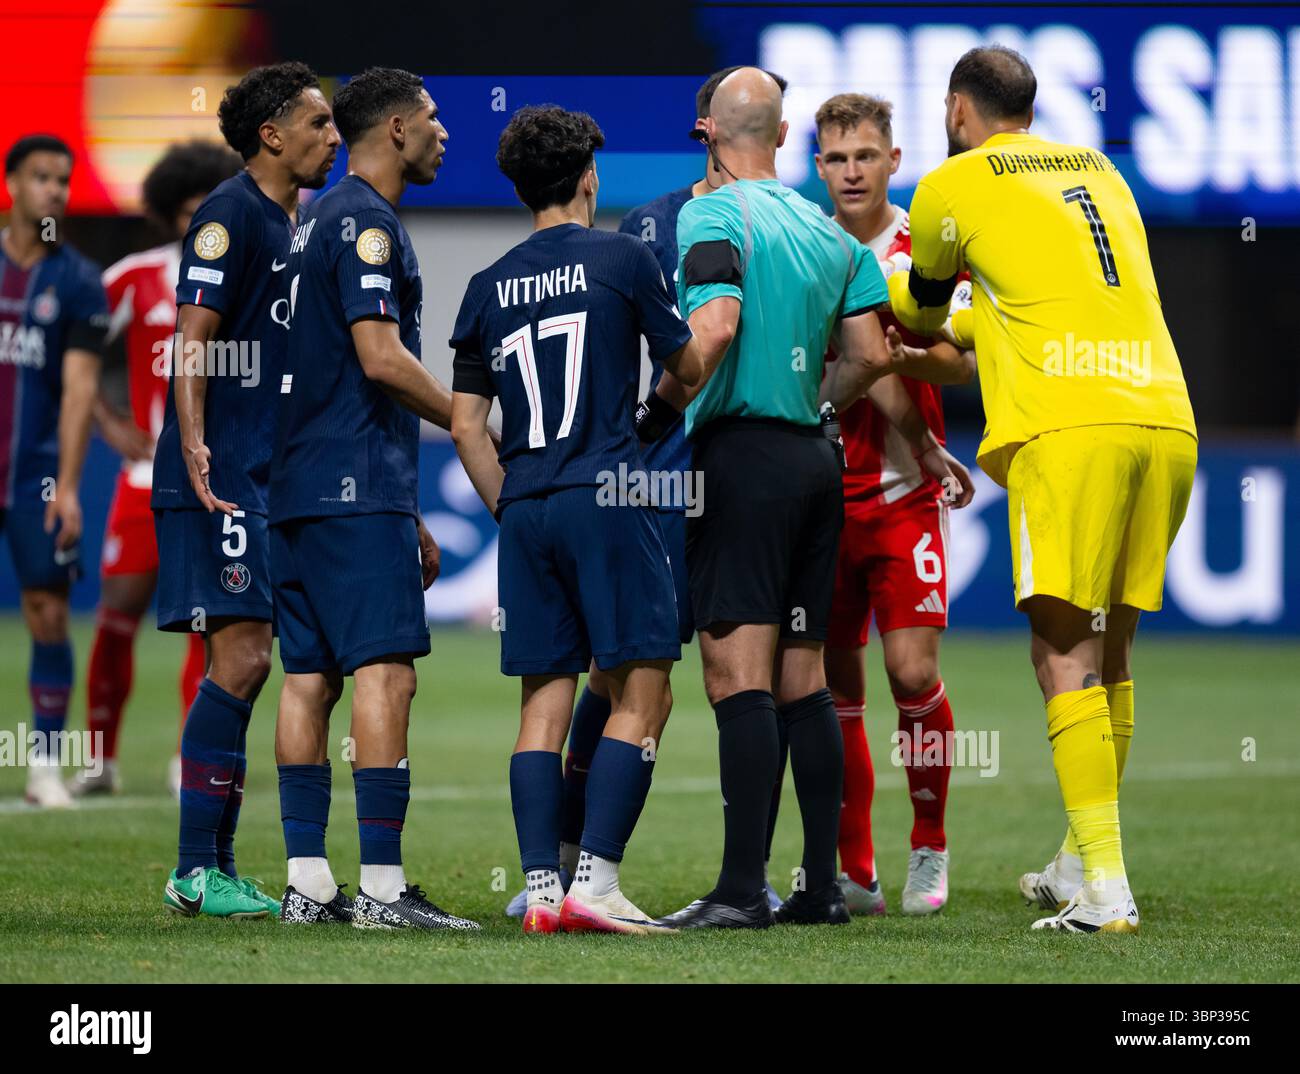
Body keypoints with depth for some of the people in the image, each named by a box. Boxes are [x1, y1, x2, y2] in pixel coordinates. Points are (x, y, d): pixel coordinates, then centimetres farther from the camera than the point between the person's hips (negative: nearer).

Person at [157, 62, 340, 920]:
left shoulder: (296, 223, 19)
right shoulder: (230, 216, -9)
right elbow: (192, 341, -15)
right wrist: (195, 447, -26)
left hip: (269, 479, 10)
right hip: (221, 479, -9)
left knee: (244, 664, 8)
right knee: (243, 657, -14)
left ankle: (219, 869, 11)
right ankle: (196, 870, -12)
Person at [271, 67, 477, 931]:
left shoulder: (319, 222, 22)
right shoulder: (366, 221, -9)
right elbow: (381, 359, -18)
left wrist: (408, 518, 26)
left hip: (300, 492, 10)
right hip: (357, 490, -10)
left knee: (310, 679, 7)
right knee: (384, 672, -11)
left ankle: (307, 884, 6)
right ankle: (382, 887, -15)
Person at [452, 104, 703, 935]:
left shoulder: (489, 287, 11)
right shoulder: (622, 259, -2)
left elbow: (467, 425, 11)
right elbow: (690, 367, 7)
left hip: (527, 512, 5)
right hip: (608, 499, -5)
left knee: (543, 704, 7)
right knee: (642, 696, -2)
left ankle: (541, 890, 1)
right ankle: (596, 881, -11)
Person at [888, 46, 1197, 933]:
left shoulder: (954, 185, 8)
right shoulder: (1098, 170, 25)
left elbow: (920, 308, 25)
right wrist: (960, 336, 53)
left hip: (1070, 425, -6)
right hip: (1165, 419, 6)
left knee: (1064, 649, -7)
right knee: (1110, 642, 15)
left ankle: (1106, 886, -16)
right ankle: (1081, 862, 22)